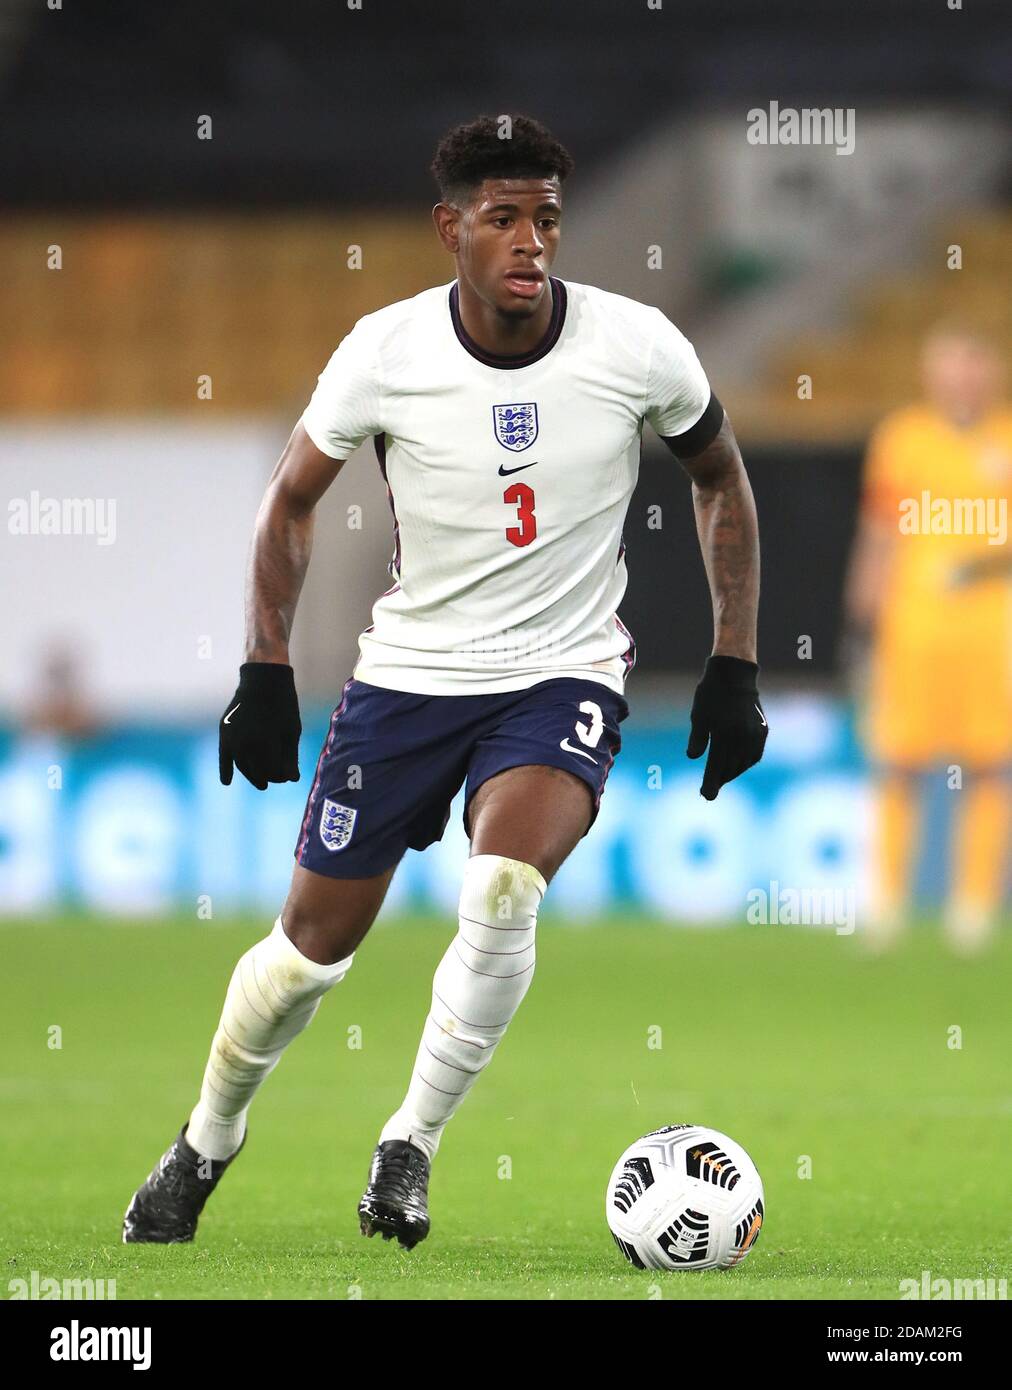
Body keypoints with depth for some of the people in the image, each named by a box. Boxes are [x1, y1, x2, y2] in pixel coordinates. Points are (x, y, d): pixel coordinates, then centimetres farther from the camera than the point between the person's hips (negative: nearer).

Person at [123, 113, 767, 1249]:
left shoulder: (636, 347, -13)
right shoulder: (385, 352, -12)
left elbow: (720, 480, 6)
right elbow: (292, 498, 4)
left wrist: (734, 664, 2)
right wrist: (266, 673, -3)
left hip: (564, 675, -1)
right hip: (409, 674, 1)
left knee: (503, 890, -28)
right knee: (315, 943, 5)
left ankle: (410, 1145, -8)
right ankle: (207, 1141, 33)